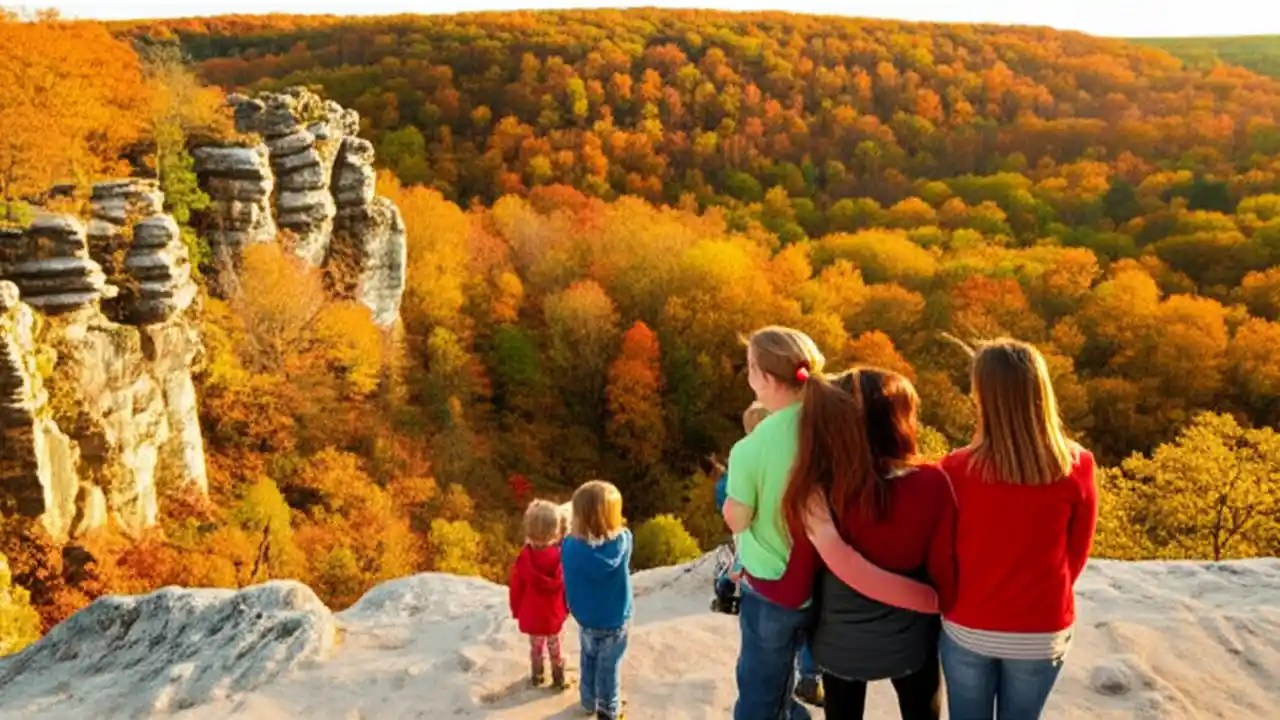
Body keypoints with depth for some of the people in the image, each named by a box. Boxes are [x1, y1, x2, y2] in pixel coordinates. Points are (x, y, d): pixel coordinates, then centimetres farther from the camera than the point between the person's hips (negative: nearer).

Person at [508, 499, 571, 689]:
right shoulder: (561, 556, -21)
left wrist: (517, 611, 7)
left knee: (536, 648, 21)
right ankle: (559, 679, 35)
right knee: (555, 648, 20)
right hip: (555, 615, 0)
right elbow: (569, 586, -8)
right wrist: (567, 608, 10)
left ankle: (537, 677, 39)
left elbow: (516, 588, -10)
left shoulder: (524, 557, -22)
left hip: (531, 616, 0)